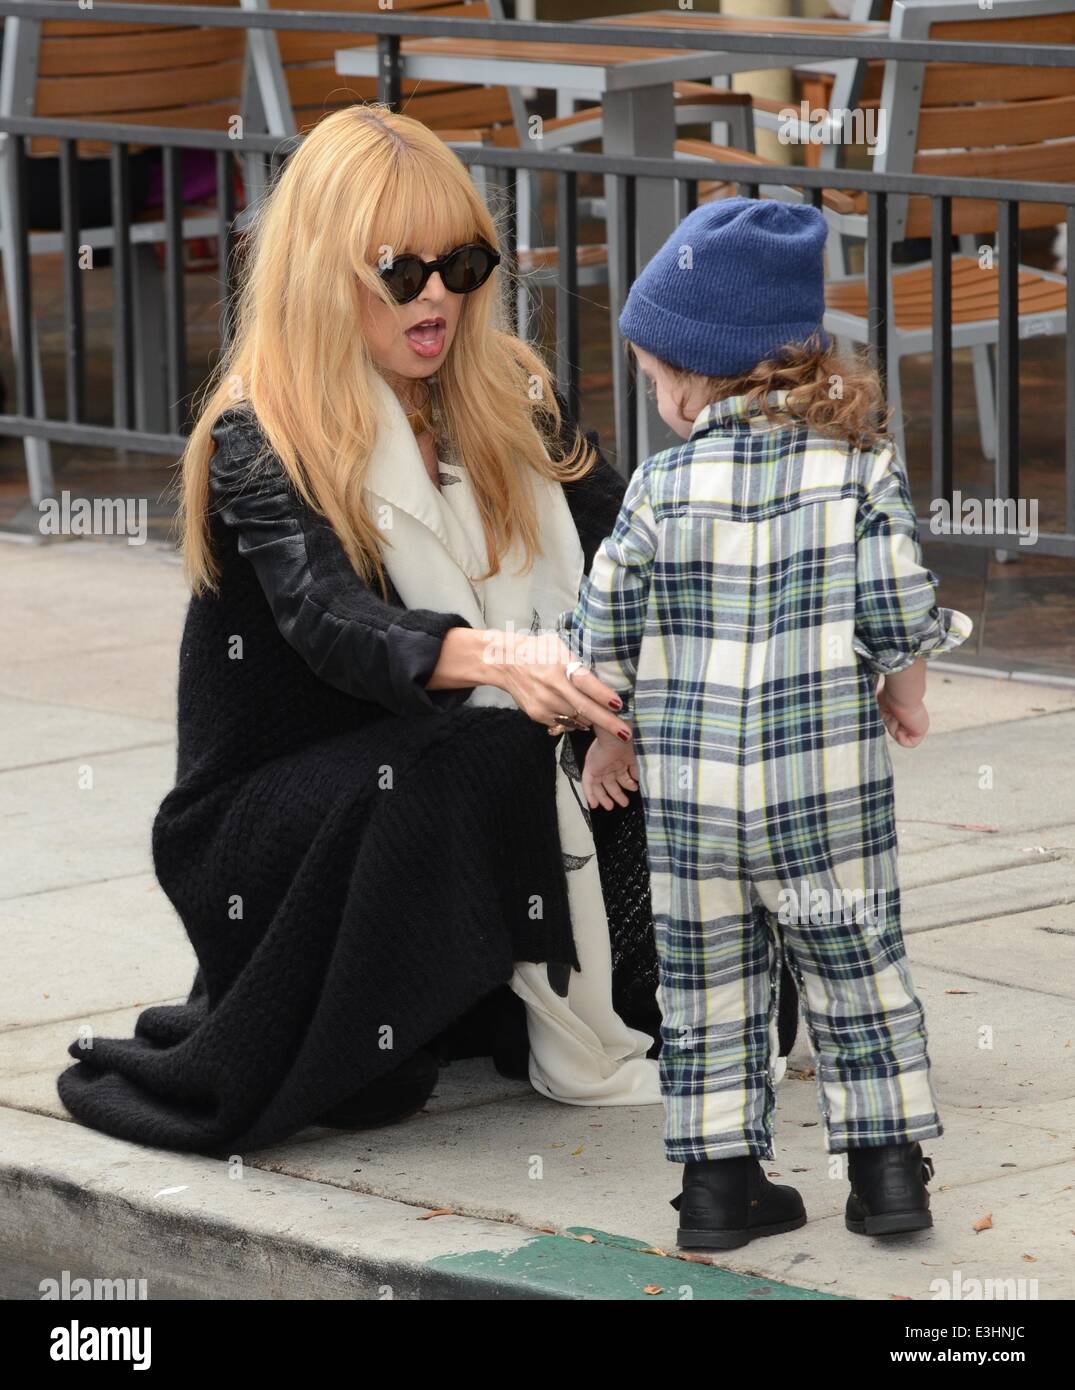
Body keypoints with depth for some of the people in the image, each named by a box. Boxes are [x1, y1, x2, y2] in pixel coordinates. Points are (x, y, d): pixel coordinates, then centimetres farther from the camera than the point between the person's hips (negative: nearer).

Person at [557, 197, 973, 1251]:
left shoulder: (662, 484, -5)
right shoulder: (861, 468, -6)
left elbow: (604, 630, -1)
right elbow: (899, 609, -8)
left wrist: (610, 737, 16)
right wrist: (901, 693, 13)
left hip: (689, 782, 0)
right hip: (830, 774, 0)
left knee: (709, 981, 11)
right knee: (855, 966, 12)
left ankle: (718, 1176, 12)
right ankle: (887, 1163, 11)